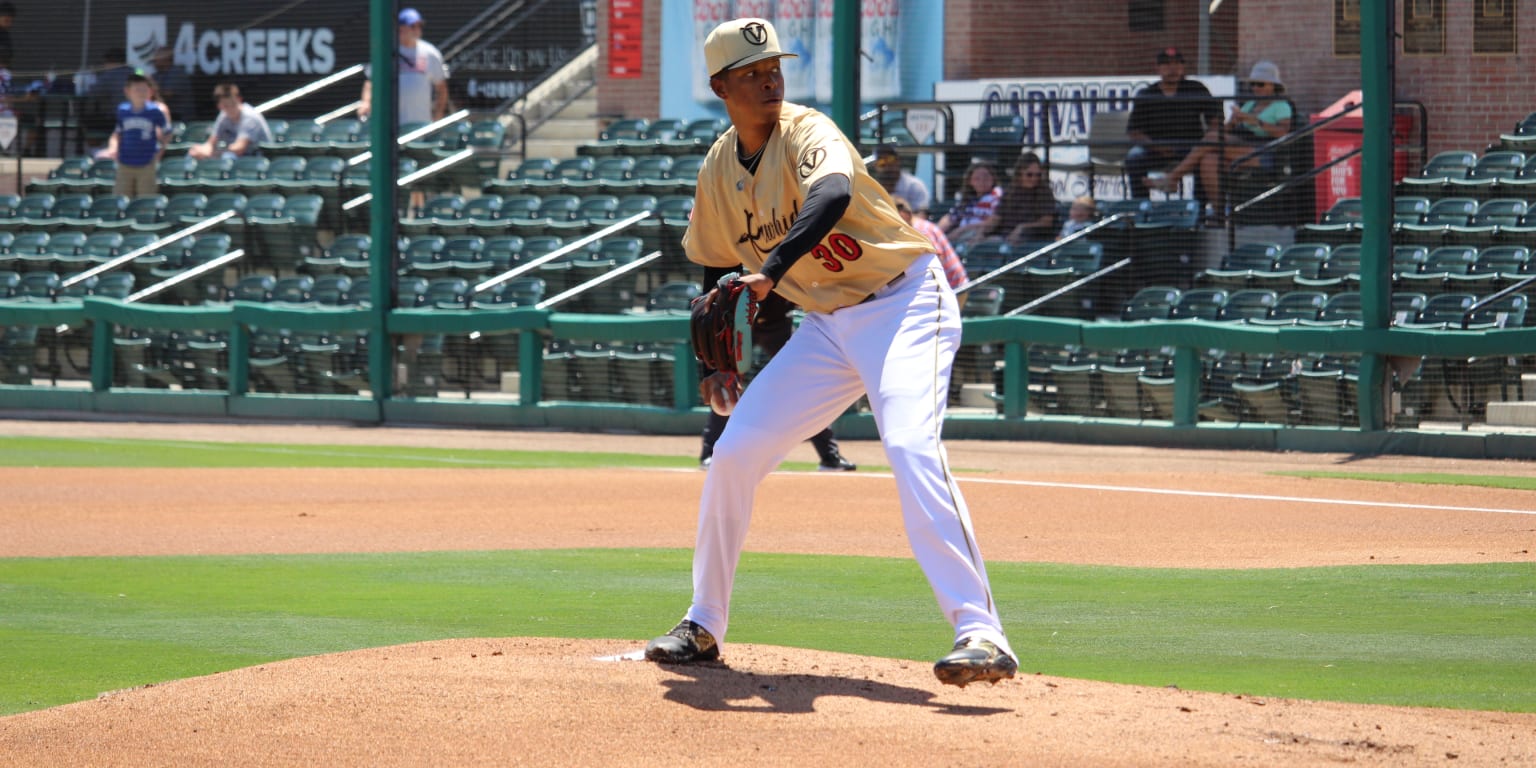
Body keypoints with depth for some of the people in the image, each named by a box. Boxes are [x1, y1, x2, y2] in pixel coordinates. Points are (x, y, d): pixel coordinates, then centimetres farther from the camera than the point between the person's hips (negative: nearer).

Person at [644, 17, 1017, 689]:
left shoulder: (806, 133, -19)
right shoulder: (719, 170, 3)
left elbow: (833, 195, -43)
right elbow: (716, 265, 19)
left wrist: (771, 270, -55)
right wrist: (719, 363, 10)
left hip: (904, 303, -7)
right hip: (825, 324, 7)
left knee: (910, 446, -29)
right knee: (733, 452, 3)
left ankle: (980, 635, -35)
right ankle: (703, 627, 21)